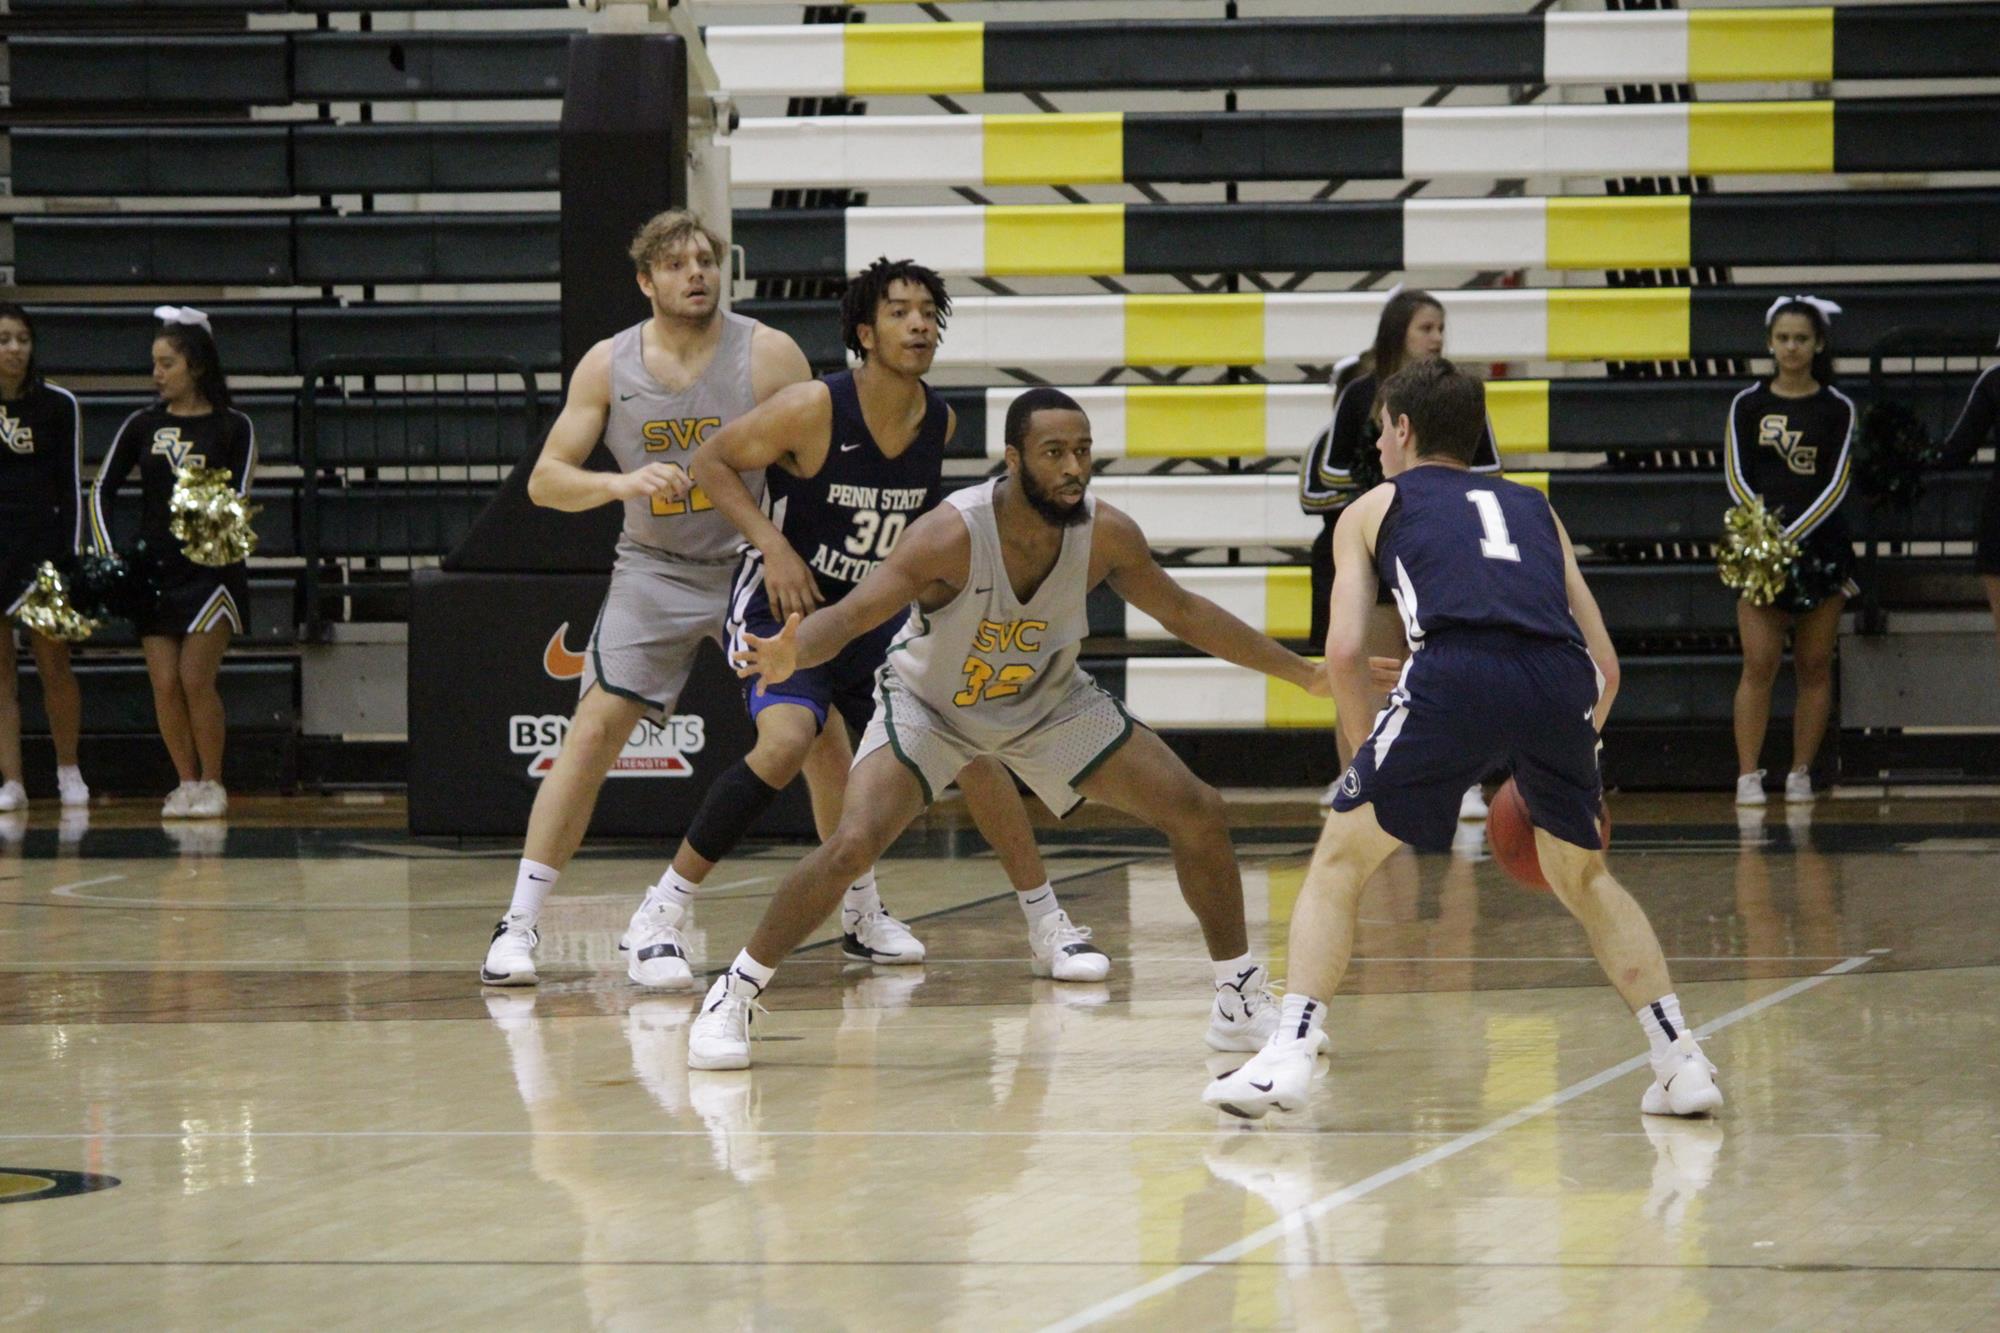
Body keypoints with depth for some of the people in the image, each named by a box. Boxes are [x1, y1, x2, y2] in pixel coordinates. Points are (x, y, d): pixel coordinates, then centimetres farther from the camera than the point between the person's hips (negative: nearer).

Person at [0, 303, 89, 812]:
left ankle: (69, 772, 15)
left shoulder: (57, 405, 1)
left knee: (53, 664, 1)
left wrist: (72, 557, -2)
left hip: (43, 542, 0)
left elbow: (71, 485, 4)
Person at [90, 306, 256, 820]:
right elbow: (102, 491, 7)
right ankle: (186, 783, 10)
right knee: (164, 685, -2)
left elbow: (238, 497, -7)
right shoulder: (142, 426, 7)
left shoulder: (233, 429, -1)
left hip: (211, 568, -3)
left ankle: (212, 784, 2)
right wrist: (109, 557, -4)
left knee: (195, 678, -11)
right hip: (154, 567, 3)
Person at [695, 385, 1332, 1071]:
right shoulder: (953, 534, -34)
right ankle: (730, 999, -8)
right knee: (851, 845, -26)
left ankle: (1241, 995, 17)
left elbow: (1183, 613, -3)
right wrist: (790, 652, -62)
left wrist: (1303, 672, 0)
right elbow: (849, 616, -39)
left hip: (1048, 702, 4)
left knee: (1198, 814, -3)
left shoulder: (1106, 535, -20)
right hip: (930, 705, -4)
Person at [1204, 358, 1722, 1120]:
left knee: (1341, 861, 14)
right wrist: (1560, 758, 43)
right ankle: (1680, 1060, 16)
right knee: (1582, 877, 26)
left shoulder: (1374, 508, 27)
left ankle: (1288, 1057, -1)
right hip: (1561, 679, 3)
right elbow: (1606, 666, 30)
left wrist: (1365, 758, 25)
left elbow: (1345, 650, 12)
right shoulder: (1534, 510, 35)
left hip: (1456, 670, -3)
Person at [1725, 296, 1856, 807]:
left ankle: (1800, 774, 10)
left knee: (1814, 667, 3)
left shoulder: (1837, 409, 3)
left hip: (1820, 542, 0)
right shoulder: (1748, 405, 6)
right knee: (1759, 665, -8)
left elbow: (1836, 483, -3)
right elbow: (1737, 475, 2)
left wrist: (1793, 534, -15)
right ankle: (1748, 775, -8)